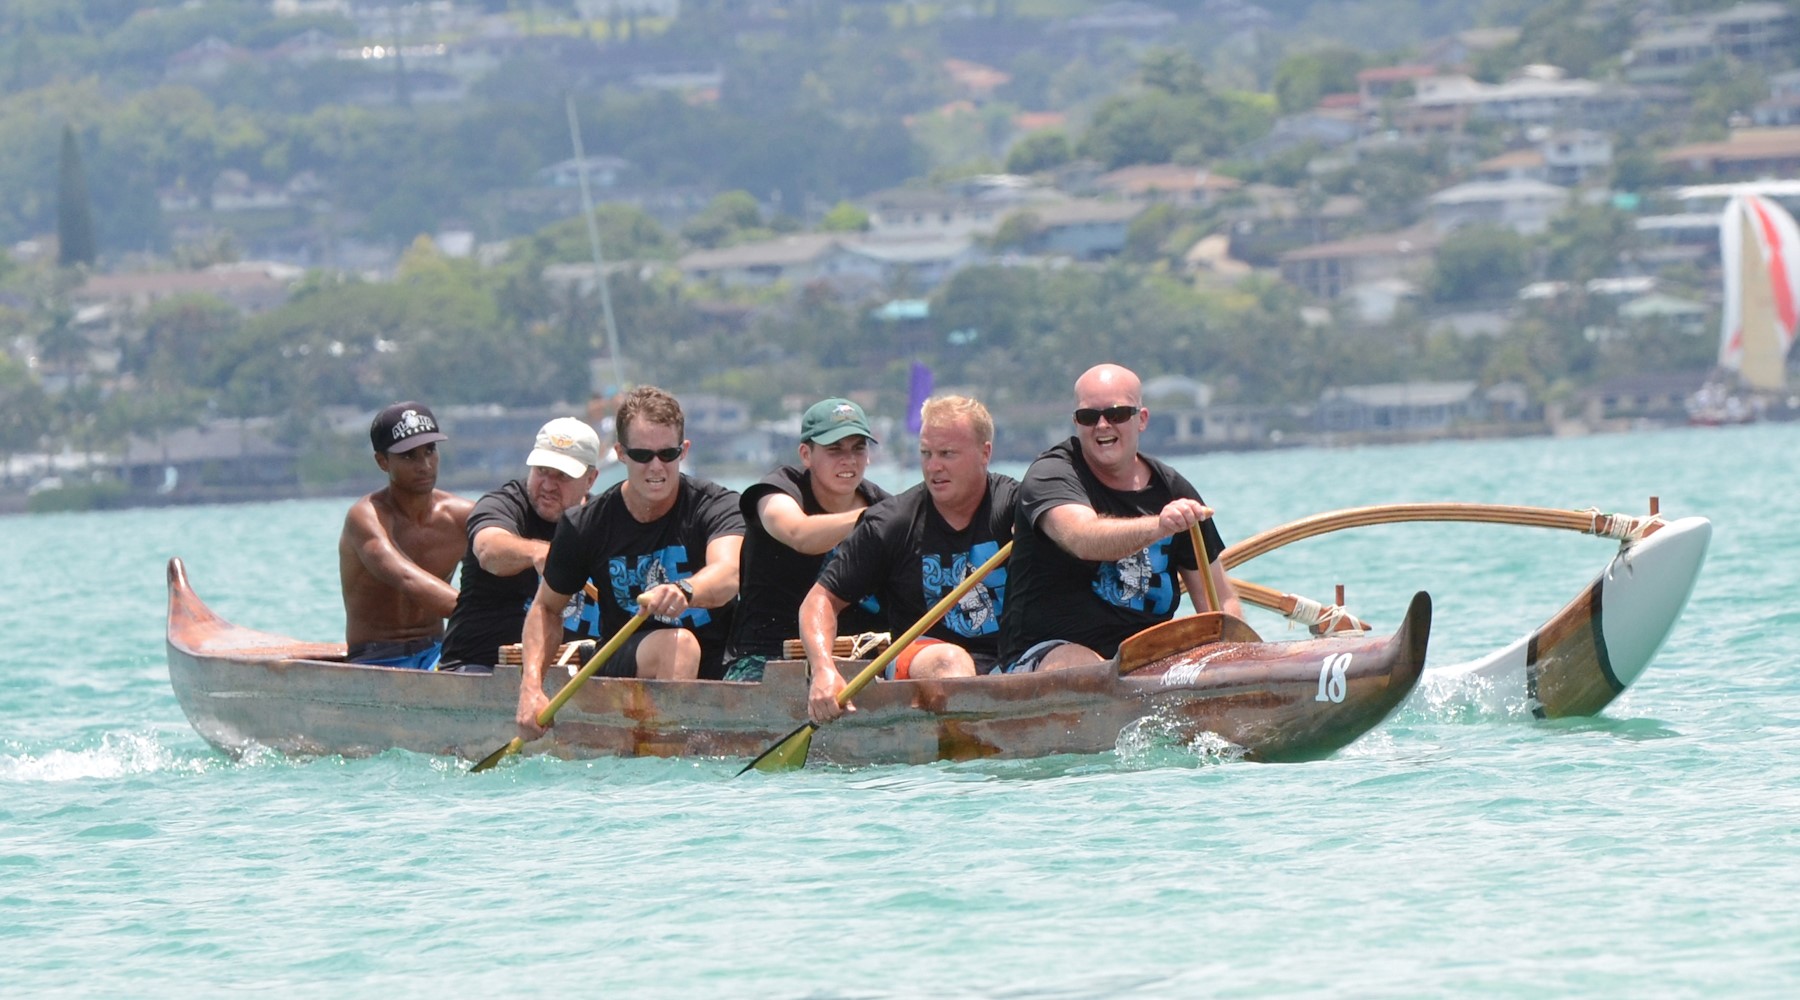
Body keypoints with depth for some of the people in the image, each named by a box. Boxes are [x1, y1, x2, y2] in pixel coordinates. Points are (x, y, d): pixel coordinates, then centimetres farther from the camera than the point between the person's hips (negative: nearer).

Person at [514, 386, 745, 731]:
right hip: (622, 669, -1)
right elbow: (546, 607, 9)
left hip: (713, 672, 1)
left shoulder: (716, 506, -9)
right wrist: (531, 686, -7)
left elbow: (727, 576, -31)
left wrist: (683, 592, -54)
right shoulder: (586, 525, -3)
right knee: (677, 643, -34)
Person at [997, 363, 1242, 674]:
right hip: (1048, 654, -4)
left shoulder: (1172, 490, 10)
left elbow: (1222, 601, 14)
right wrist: (1157, 527, -48)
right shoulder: (1050, 475, -6)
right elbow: (1083, 540, -29)